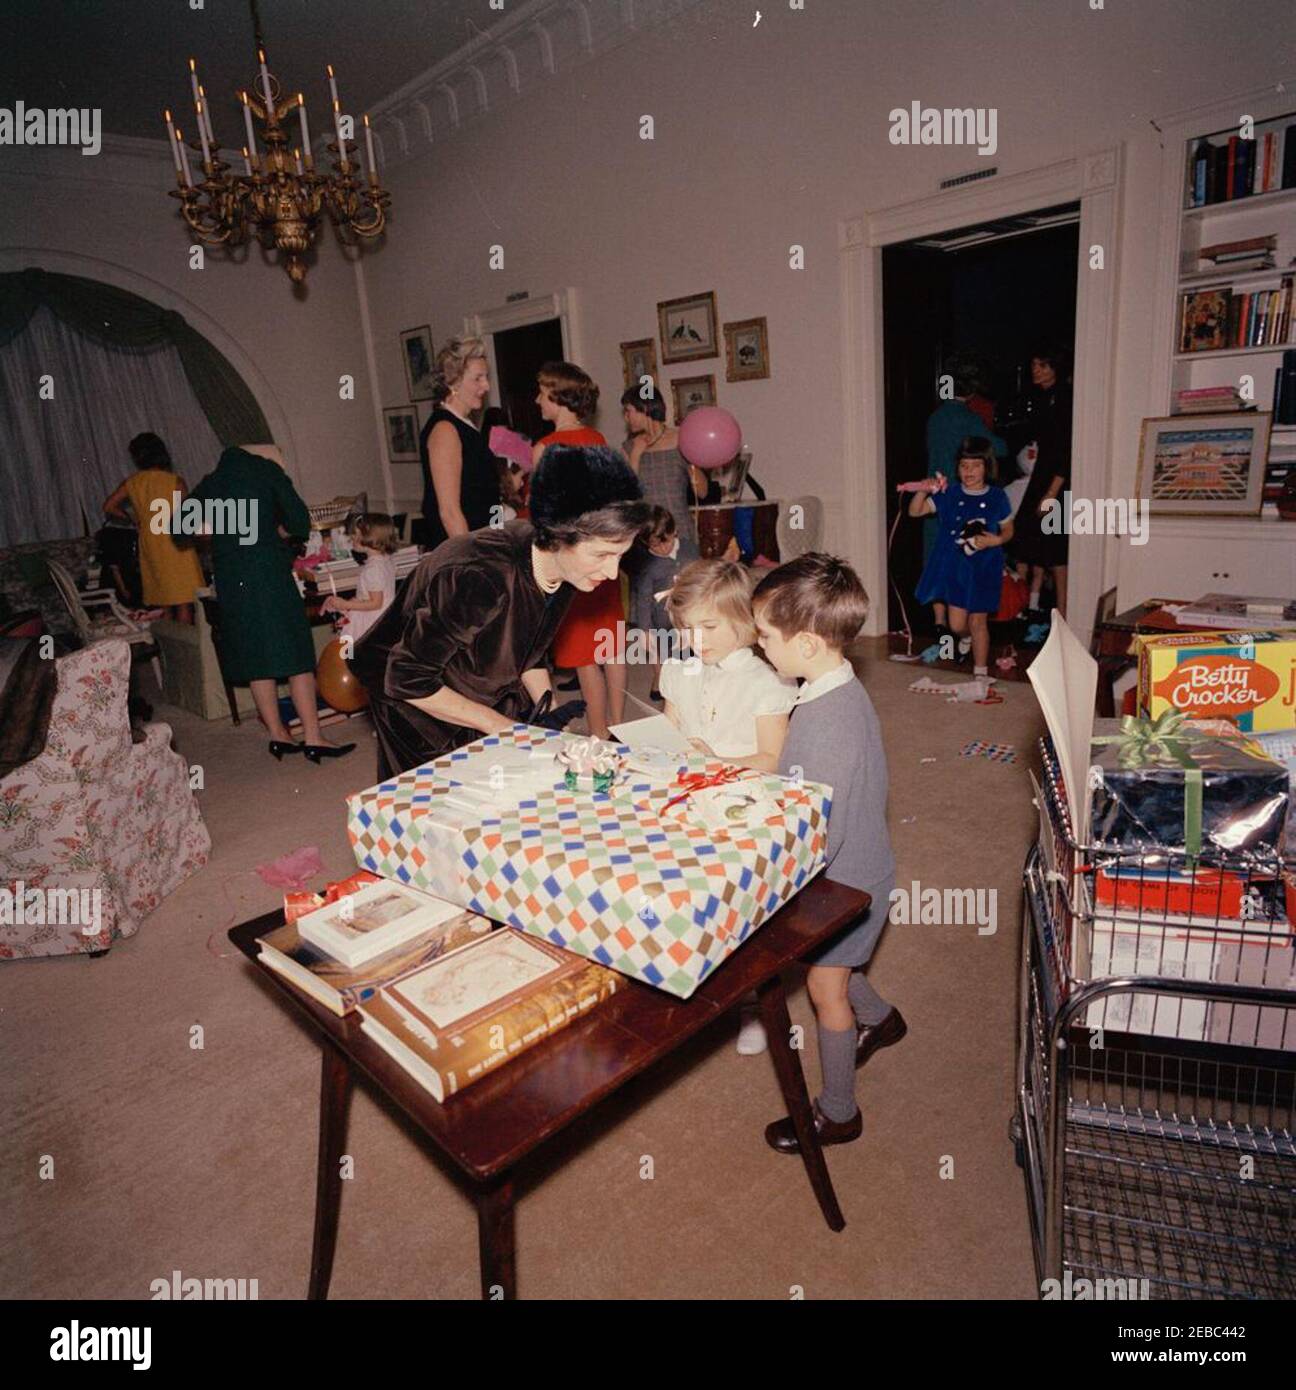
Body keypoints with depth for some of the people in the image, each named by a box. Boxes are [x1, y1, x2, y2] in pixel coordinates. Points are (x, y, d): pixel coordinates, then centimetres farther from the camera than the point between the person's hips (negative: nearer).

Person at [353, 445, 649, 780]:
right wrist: (498, 725, -21)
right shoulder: (478, 579, -38)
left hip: (492, 695, 6)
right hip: (419, 703, -6)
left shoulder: (561, 567, -15)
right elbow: (407, 681, -27)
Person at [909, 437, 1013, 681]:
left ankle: (981, 671, 20)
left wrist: (996, 540, -15)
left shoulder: (997, 497, -3)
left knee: (978, 622, 5)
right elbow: (914, 511, -5)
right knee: (957, 624, 2)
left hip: (984, 568, -1)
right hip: (953, 565, 1)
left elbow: (1008, 530, 6)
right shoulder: (949, 494, -2)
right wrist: (923, 491, -23)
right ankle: (968, 638, 39)